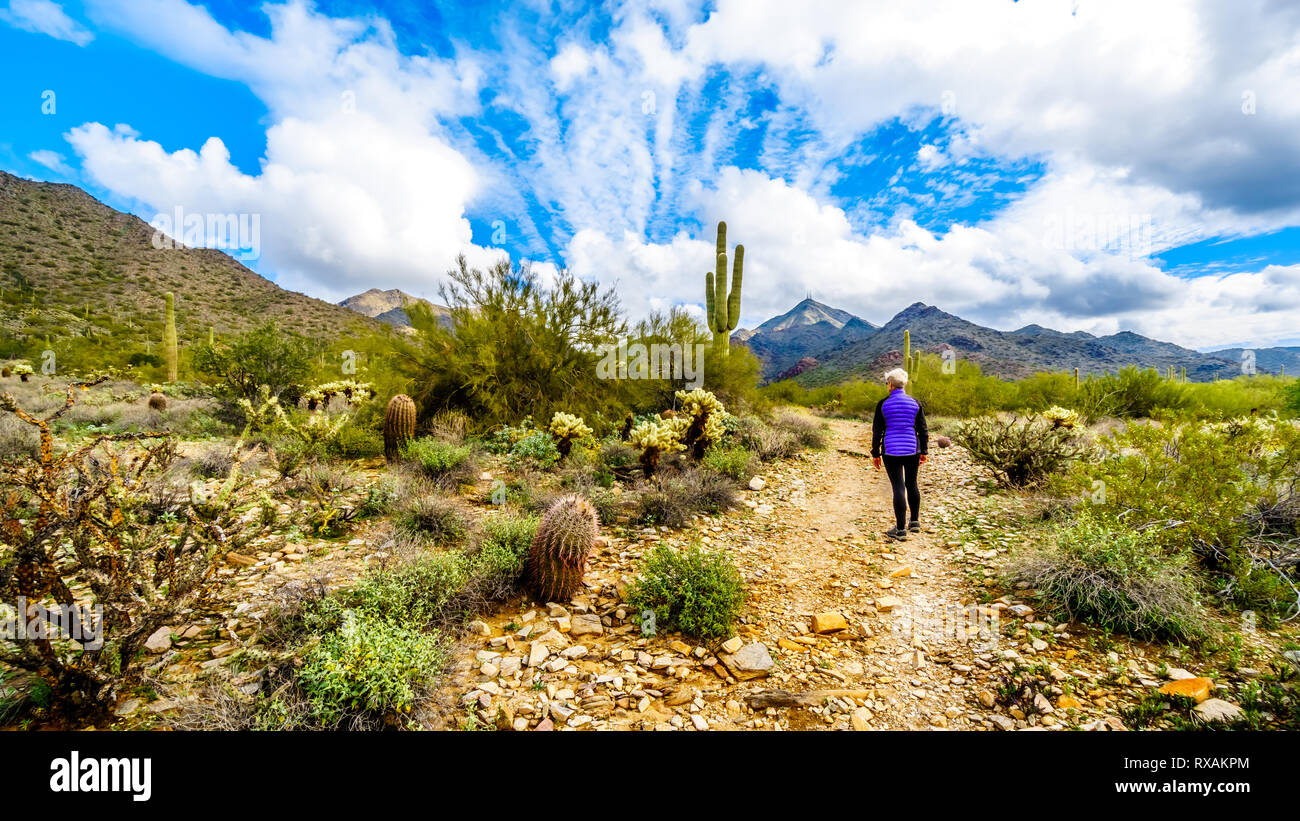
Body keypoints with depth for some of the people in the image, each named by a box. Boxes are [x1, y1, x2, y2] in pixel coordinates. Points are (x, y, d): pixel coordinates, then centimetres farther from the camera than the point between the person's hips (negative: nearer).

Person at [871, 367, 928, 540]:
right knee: (912, 484, 18)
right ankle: (915, 522, 29)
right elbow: (923, 430, 4)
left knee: (898, 487, -2)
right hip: (912, 449, 3)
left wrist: (875, 454, 3)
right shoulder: (915, 403, 1)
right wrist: (923, 452, 12)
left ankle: (901, 529, 3)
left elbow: (877, 431, -4)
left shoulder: (883, 404, -6)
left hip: (891, 451, -3)